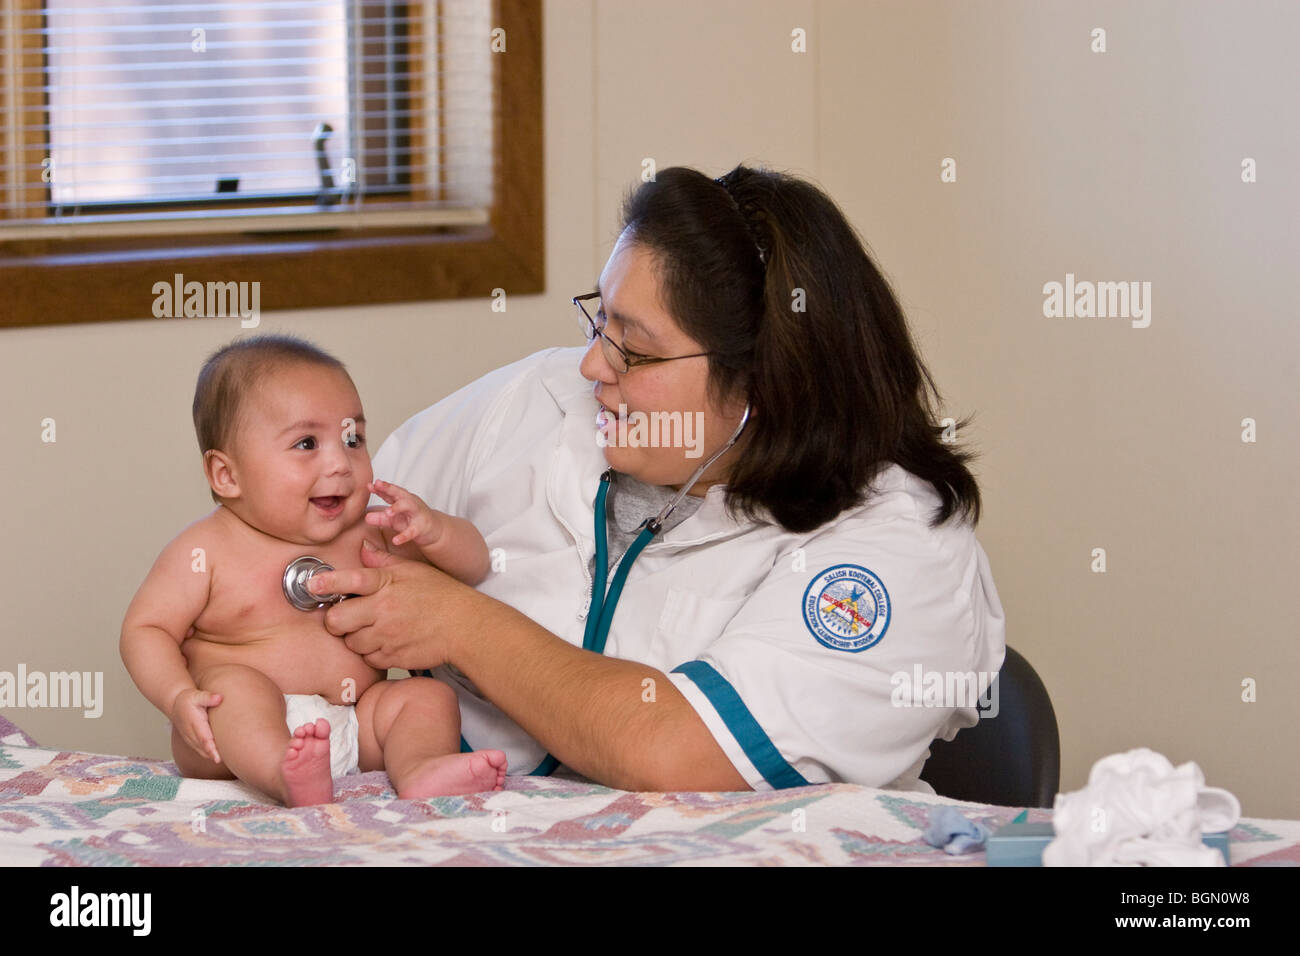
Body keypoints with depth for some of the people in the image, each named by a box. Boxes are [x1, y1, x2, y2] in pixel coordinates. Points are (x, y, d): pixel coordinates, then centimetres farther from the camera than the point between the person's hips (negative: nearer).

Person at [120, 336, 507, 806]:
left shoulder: (369, 535, 7)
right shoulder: (206, 551, -3)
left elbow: (473, 564, 7)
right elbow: (145, 629, -3)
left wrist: (431, 530, -16)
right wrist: (178, 696, -23)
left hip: (354, 730, 4)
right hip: (246, 732, -4)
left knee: (429, 696, -13)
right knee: (234, 685, -32)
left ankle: (421, 770, -44)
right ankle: (287, 778, -61)